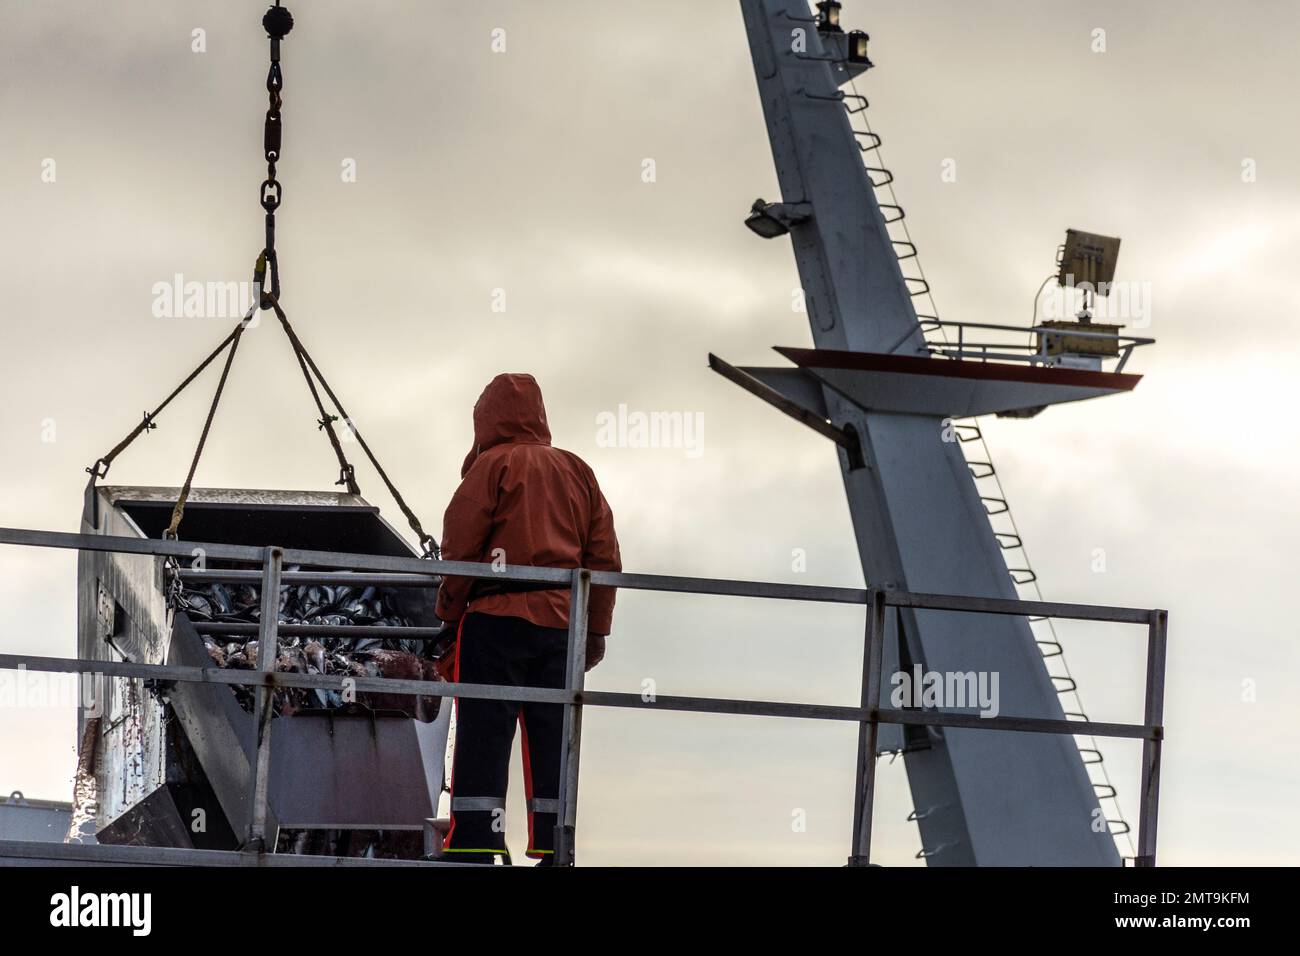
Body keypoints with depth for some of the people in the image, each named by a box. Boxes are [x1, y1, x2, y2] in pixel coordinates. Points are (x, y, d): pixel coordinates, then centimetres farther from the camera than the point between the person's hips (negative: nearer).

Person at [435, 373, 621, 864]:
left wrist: (449, 611, 2)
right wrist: (597, 628, 15)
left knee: (483, 737, -5)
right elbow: (604, 555, 13)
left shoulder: (494, 464, -1)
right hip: (561, 621, 5)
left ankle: (473, 848, -11)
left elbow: (460, 546, -7)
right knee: (551, 742, 7)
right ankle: (553, 850, 3)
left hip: (497, 620, -5)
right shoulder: (577, 471, 15)